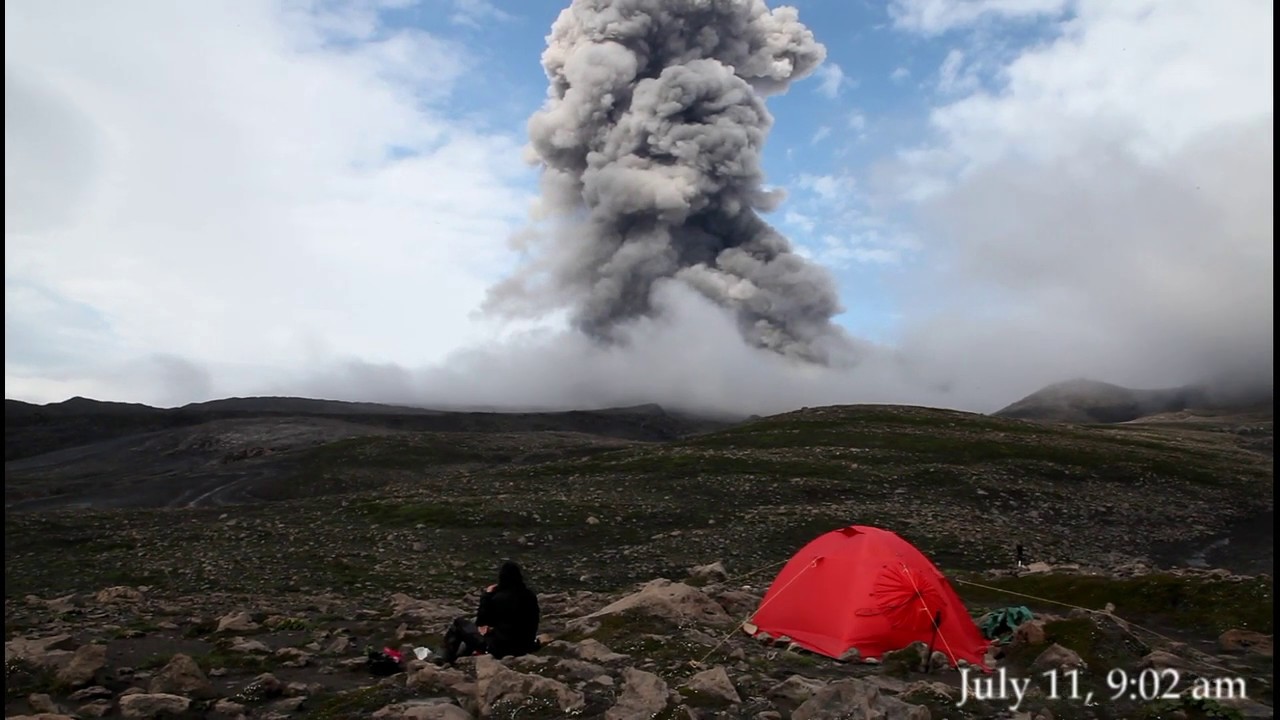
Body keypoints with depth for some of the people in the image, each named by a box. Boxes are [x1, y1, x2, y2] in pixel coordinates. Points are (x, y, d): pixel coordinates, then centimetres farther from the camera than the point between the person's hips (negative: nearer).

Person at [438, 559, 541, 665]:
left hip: (499, 648, -6)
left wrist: (487, 595, -1)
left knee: (459, 623, 11)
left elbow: (481, 621, -7)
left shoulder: (498, 597, -23)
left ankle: (446, 659, 23)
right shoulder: (530, 596, -7)